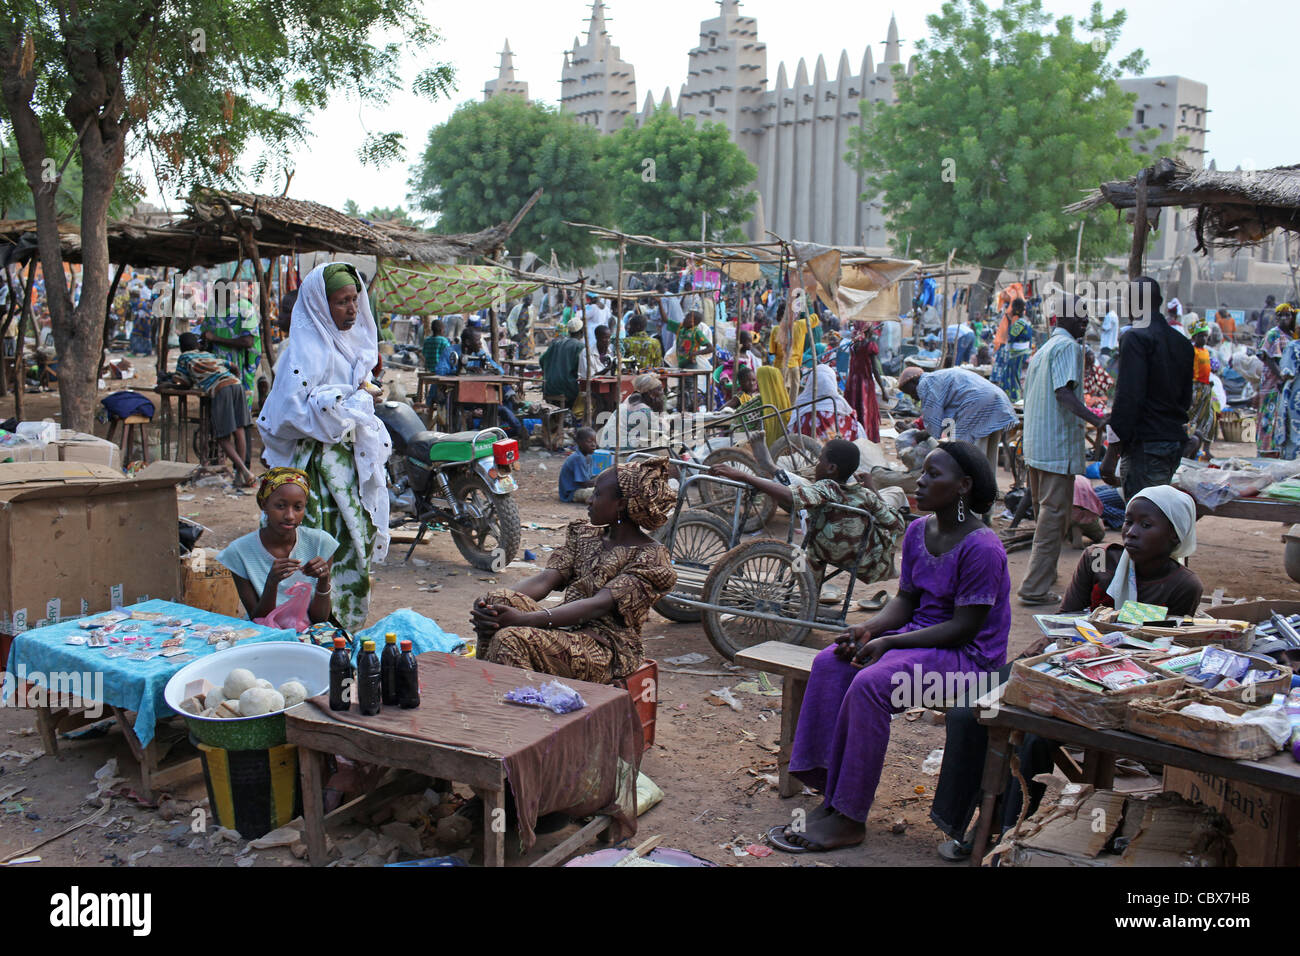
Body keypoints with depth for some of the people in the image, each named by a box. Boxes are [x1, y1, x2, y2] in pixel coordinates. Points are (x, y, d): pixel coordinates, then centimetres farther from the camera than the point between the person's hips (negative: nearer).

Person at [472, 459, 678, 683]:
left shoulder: (650, 556, -9)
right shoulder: (584, 535, 15)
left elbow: (599, 605, -21)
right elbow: (546, 579, 3)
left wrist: (525, 619, -31)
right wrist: (493, 600, -17)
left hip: (606, 649, -7)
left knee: (512, 639, -31)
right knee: (499, 598, -21)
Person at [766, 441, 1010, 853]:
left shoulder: (982, 548, -19)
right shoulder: (918, 531, 7)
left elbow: (964, 627, -20)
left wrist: (889, 642, -23)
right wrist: (869, 628, -9)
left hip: (968, 655, -8)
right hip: (920, 635, 9)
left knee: (870, 684, -30)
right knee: (830, 663, -13)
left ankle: (849, 818, -19)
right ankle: (831, 798, -13)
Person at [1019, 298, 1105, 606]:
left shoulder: (1043, 349, 18)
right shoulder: (1068, 347, -10)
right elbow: (1064, 392, -23)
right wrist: (1096, 419, -31)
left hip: (1035, 444, 10)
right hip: (1059, 445, -10)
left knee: (1044, 512, 21)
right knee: (1055, 515, -6)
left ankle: (1043, 576, 33)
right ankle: (1035, 589, -6)